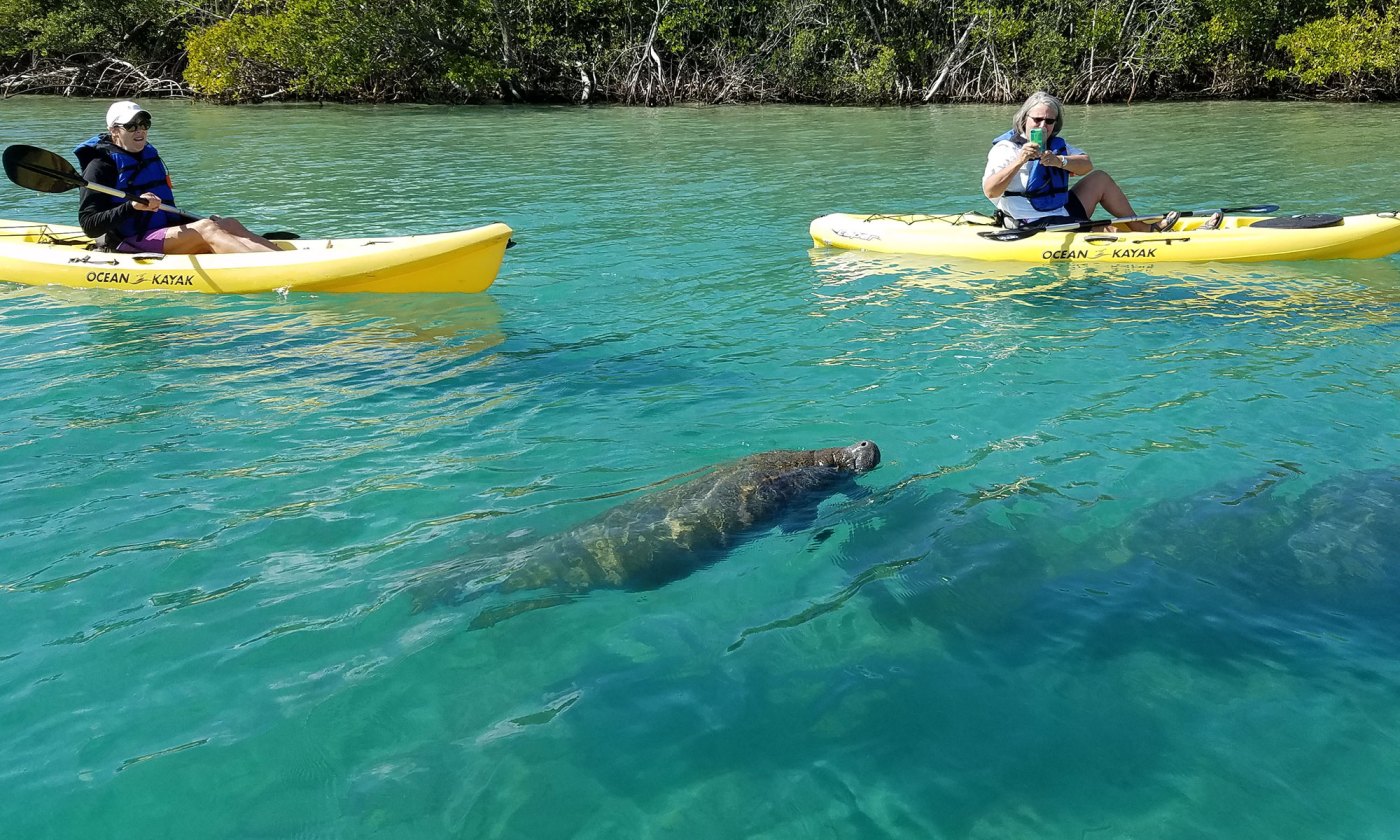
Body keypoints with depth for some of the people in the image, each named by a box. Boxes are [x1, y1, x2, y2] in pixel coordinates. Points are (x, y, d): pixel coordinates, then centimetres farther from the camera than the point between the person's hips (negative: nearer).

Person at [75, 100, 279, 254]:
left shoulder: (150, 156, 20)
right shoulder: (101, 165, -4)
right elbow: (89, 226, -13)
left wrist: (206, 222, 15)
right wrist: (131, 206, -26)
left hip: (161, 236, 8)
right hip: (126, 245, -8)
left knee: (230, 225, -13)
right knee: (205, 230, -27)